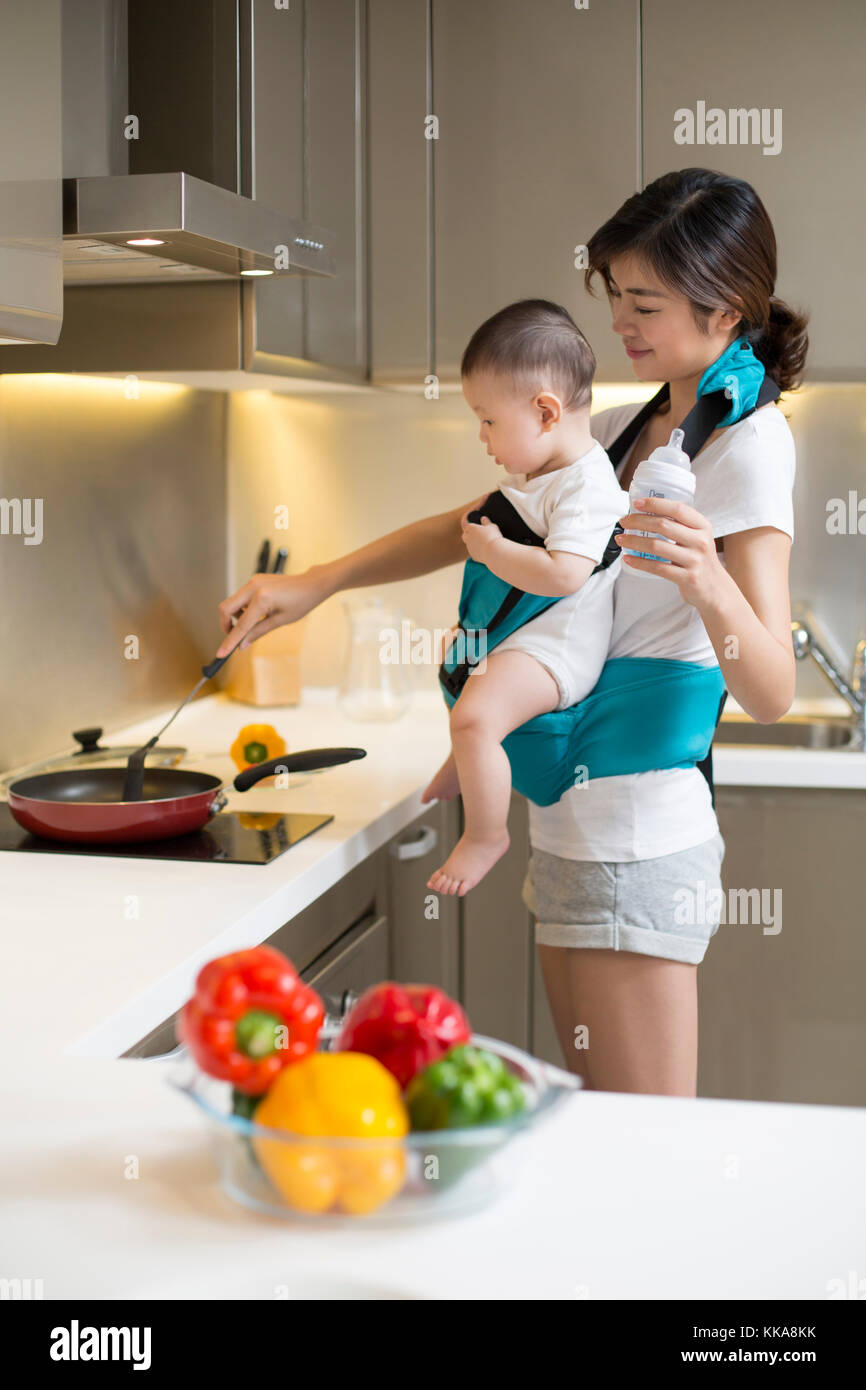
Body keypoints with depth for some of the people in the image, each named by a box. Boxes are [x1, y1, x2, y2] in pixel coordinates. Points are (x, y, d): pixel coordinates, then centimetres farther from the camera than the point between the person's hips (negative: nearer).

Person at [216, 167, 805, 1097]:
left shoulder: (748, 443, -11)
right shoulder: (621, 433, 14)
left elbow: (771, 693, -20)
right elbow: (476, 527, 19)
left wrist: (708, 583, -40)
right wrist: (317, 582, 8)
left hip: (636, 847, -8)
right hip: (572, 829, 8)